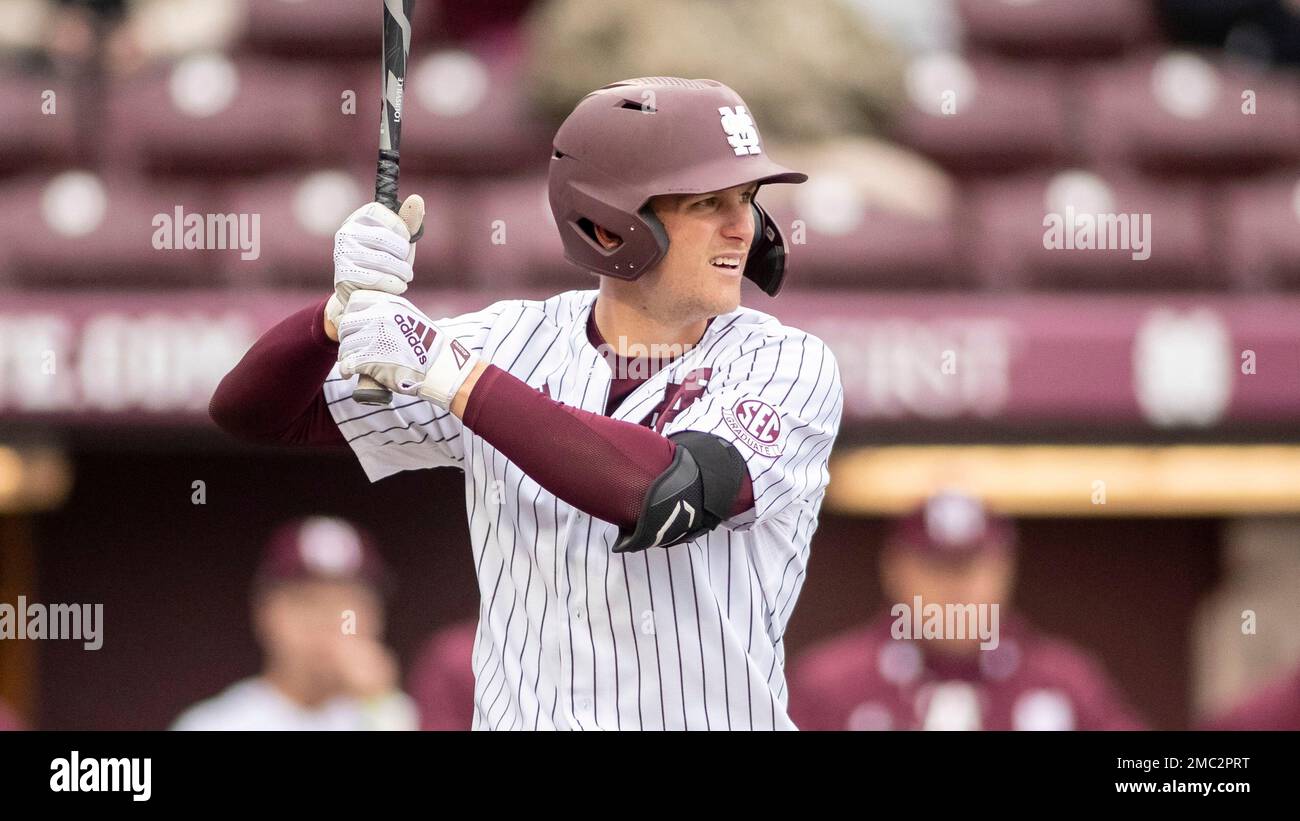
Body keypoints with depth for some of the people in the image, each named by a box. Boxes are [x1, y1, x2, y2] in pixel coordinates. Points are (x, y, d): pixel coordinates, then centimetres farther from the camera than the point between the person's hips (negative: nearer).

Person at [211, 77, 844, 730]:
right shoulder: (512, 341, 4)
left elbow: (668, 498, -22)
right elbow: (252, 413, 2)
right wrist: (348, 308, -17)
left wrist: (447, 370, -21)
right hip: (518, 717, 1)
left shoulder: (788, 366, -4)